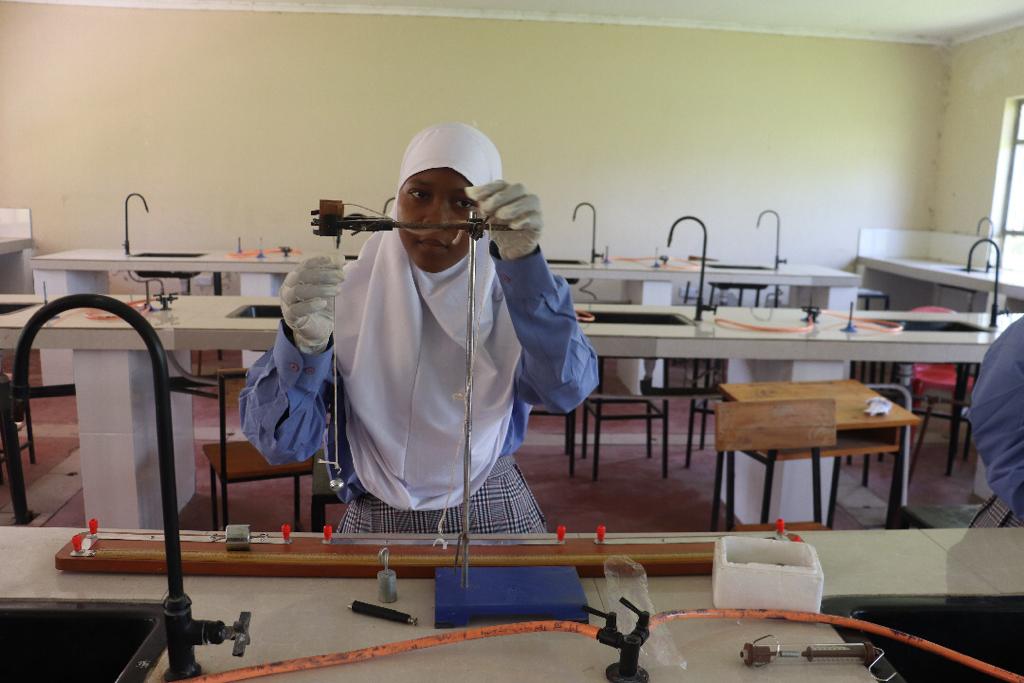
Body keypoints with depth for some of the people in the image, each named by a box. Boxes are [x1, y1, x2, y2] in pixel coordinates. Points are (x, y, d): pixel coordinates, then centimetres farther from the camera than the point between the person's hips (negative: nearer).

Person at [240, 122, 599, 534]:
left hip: (495, 514, 1)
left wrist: (523, 260, -30)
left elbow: (565, 391, -20)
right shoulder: (347, 292, -5)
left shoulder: (510, 288, -3)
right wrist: (304, 343, -28)